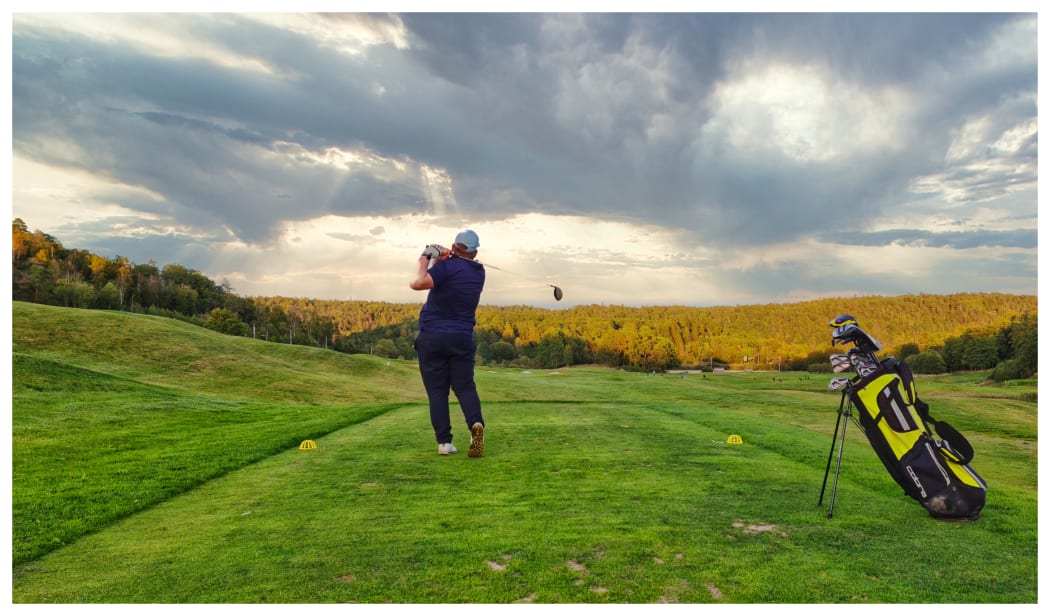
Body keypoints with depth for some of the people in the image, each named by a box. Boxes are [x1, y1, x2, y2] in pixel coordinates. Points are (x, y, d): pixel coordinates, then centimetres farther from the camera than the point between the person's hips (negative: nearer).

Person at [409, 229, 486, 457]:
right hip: (462, 338, 4)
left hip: (432, 337, -3)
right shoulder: (479, 272, 10)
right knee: (465, 387, 8)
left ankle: (444, 442, 0)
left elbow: (418, 283, -23)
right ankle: (476, 423, -19)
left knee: (437, 391, 4)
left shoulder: (448, 266, -11)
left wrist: (425, 258, -11)